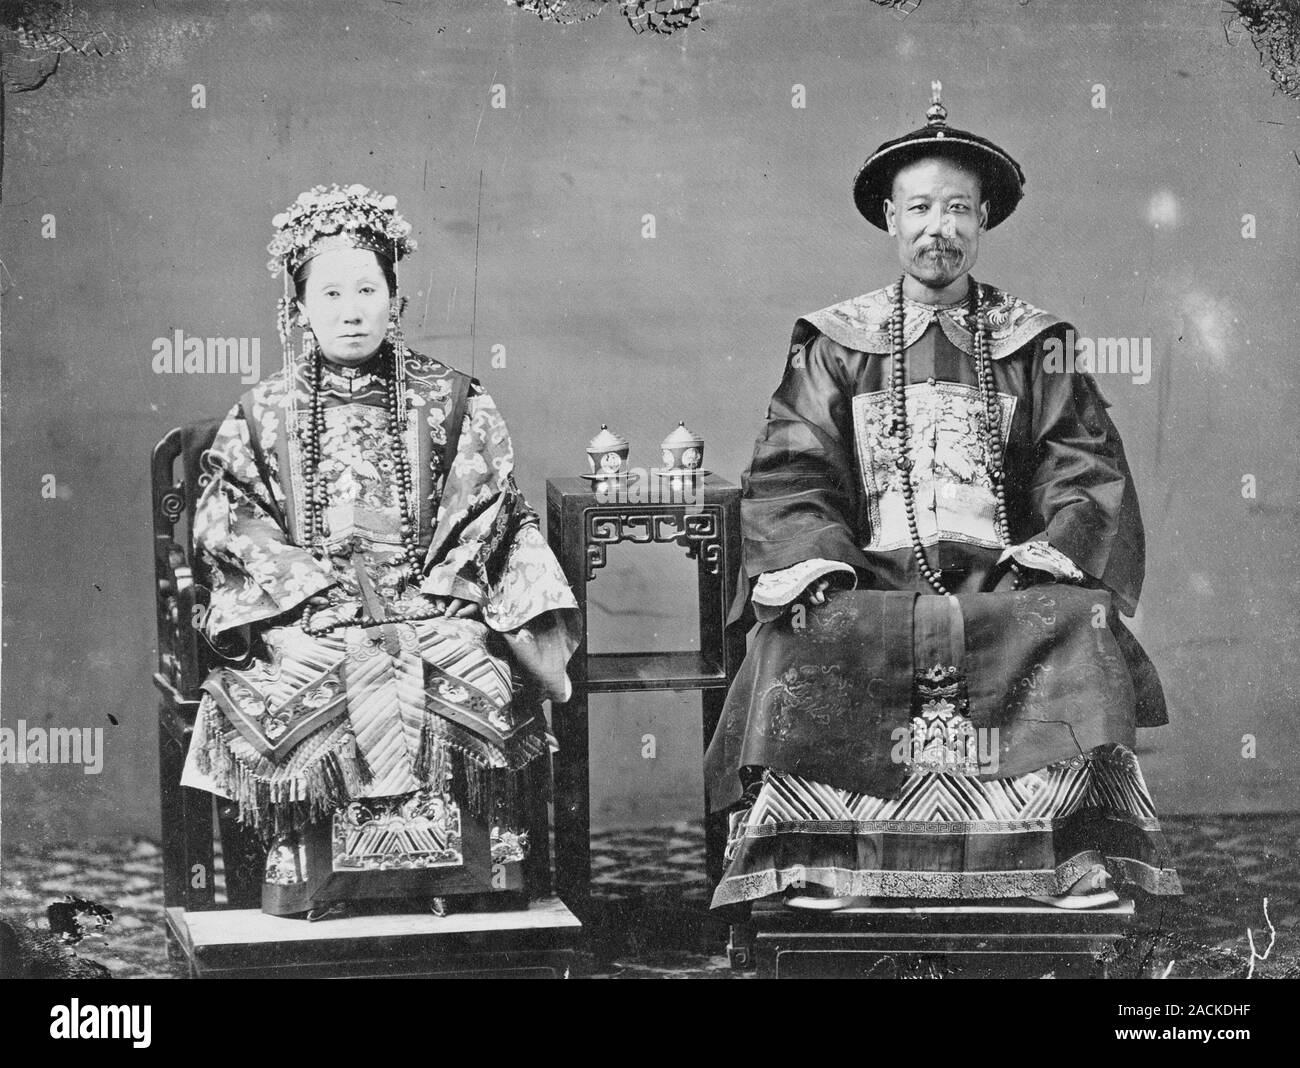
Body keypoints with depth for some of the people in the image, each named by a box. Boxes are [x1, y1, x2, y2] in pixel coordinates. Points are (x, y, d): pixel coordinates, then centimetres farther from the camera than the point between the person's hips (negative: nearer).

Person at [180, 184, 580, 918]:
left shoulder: (451, 403, 11)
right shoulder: (266, 413, 13)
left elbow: (487, 515, 6)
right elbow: (227, 521, 6)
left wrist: (425, 596, -8)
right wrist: (319, 586, -8)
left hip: (432, 610, 0)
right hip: (307, 622, 1)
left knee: (480, 690, -30)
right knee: (282, 697, -31)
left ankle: (448, 881, -18)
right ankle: (310, 880, -19)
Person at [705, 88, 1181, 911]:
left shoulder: (1034, 344, 15)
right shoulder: (837, 343, 14)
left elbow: (1088, 472, 7)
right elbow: (790, 475, 5)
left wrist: (1048, 556, -12)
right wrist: (815, 563, -14)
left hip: (1003, 575, 1)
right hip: (872, 577, 0)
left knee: (1081, 623, -29)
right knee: (803, 638, -30)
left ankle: (1079, 850, -23)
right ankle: (816, 857, -24)